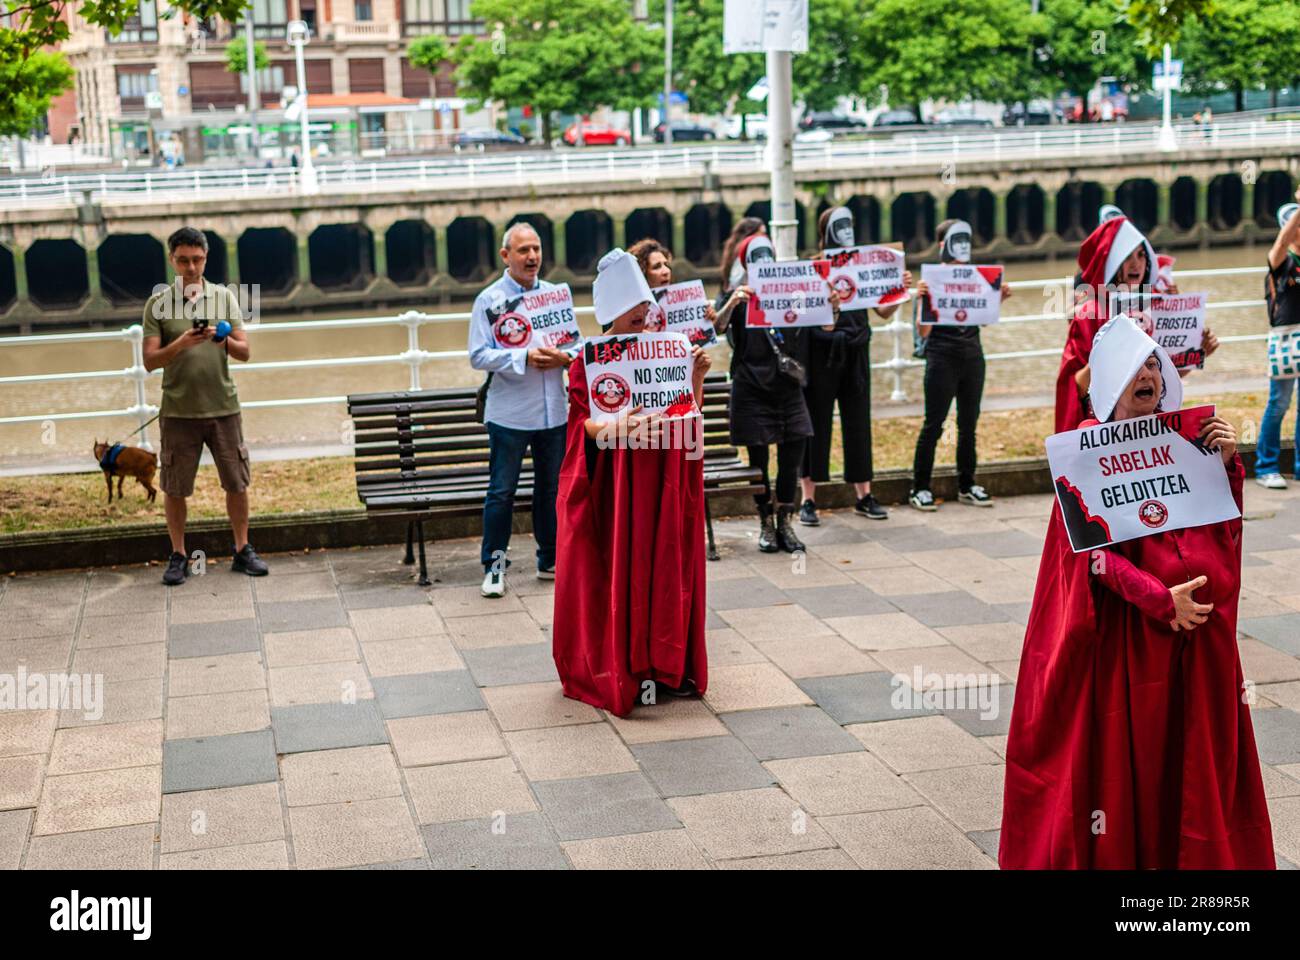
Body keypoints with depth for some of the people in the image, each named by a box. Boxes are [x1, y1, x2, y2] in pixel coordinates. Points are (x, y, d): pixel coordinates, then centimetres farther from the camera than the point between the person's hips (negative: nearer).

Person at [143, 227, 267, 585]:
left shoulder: (224, 297, 5)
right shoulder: (158, 303, 1)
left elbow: (244, 352, 2)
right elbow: (150, 361, -4)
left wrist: (224, 341, -19)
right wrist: (180, 344, -21)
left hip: (224, 407, 1)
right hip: (178, 411, -1)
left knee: (237, 483, 6)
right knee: (175, 488, 5)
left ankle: (242, 551, 19)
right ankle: (178, 556, 18)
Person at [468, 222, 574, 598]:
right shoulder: (489, 300, -3)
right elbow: (478, 355, -9)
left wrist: (564, 357, -10)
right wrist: (524, 358, -21)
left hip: (554, 411, 4)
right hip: (509, 414, -4)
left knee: (552, 488, 13)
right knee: (501, 492, 0)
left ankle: (551, 560, 26)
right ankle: (493, 566, 10)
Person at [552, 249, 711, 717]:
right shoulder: (589, 361, -6)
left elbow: (688, 414, 8)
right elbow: (584, 423, -9)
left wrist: (697, 374, -7)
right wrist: (613, 427, -29)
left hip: (663, 480, 4)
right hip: (614, 483, -4)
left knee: (666, 569, 7)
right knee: (619, 575, -1)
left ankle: (666, 663, 18)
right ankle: (621, 670, 8)